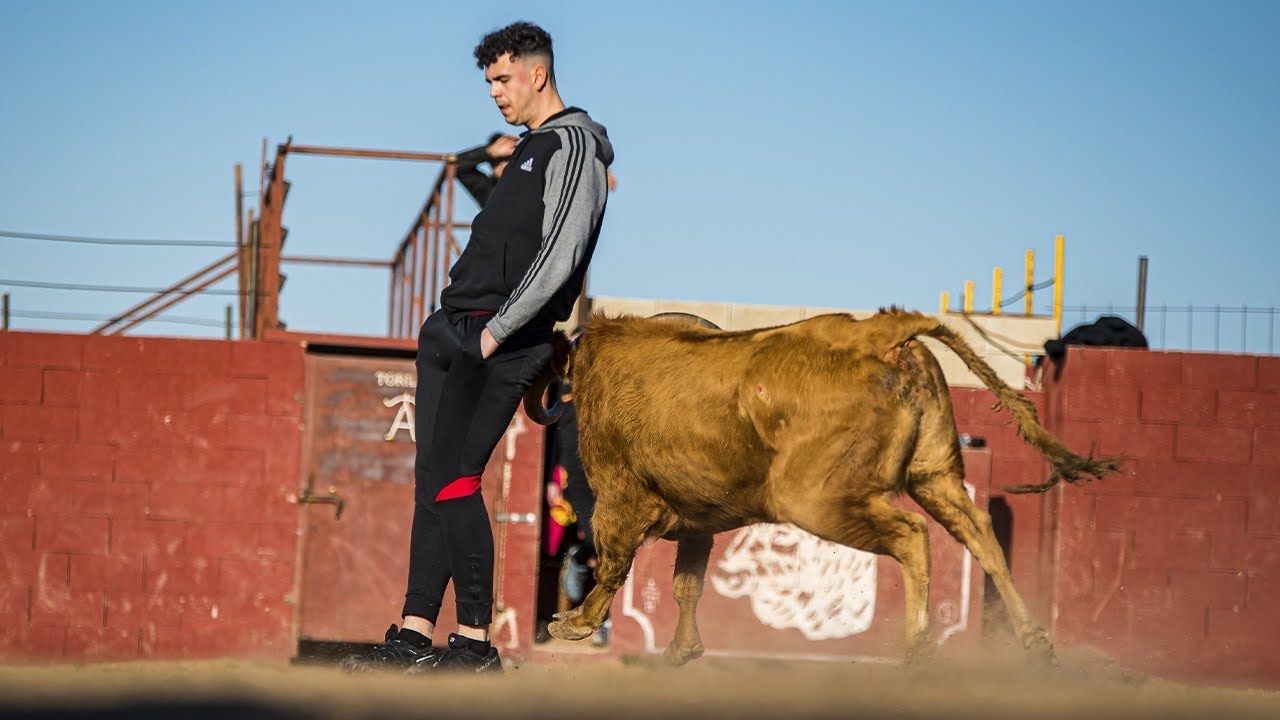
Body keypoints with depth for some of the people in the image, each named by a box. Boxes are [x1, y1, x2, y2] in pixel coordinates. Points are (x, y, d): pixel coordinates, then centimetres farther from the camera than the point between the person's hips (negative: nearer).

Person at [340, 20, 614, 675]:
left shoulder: (572, 147, -7)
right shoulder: (529, 149, 23)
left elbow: (559, 255, -18)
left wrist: (496, 331, -21)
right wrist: (450, 322, 18)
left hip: (503, 341, -10)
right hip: (452, 328, 10)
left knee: (450, 477, -17)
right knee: (431, 482, 4)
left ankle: (476, 642, -15)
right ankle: (415, 635, 3)